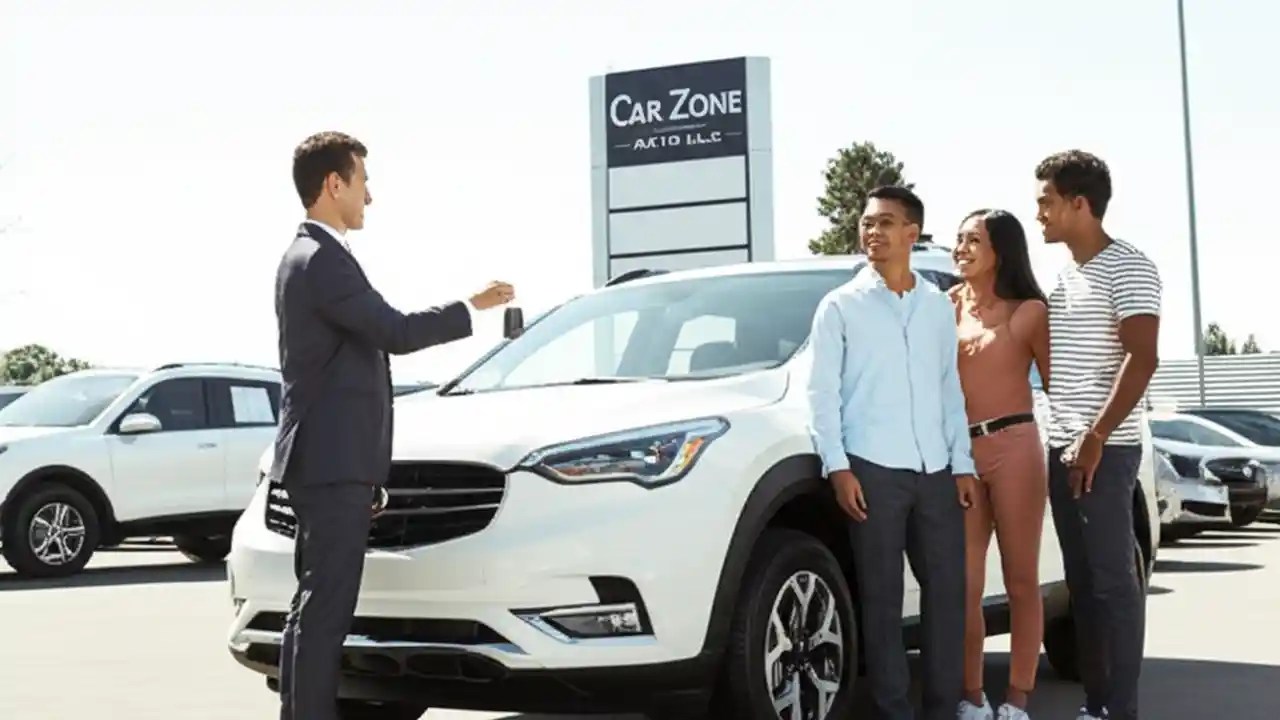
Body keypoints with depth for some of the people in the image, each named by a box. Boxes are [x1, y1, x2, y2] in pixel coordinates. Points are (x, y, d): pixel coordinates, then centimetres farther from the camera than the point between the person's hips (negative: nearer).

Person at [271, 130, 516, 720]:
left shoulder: (306, 257, 20)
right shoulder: (323, 259, -14)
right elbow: (397, 332, -20)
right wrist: (472, 307, -6)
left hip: (321, 462, 11)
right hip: (333, 463, -11)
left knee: (313, 606, 13)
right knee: (326, 607, -9)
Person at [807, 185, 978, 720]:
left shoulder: (938, 305, 14)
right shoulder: (841, 305, 4)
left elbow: (950, 389, 16)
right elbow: (822, 391, -1)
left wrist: (962, 463, 9)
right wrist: (837, 466, -10)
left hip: (935, 472, 4)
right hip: (873, 470, -3)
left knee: (947, 590, 4)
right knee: (882, 597, 0)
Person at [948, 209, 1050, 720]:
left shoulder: (1029, 311, 3)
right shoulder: (946, 306, 12)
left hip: (1013, 447, -3)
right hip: (958, 453, 3)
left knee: (1020, 581, 2)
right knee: (964, 583, 1)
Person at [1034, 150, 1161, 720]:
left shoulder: (1127, 268, -9)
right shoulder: (1062, 275, 16)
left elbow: (1142, 358, -17)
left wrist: (1096, 437, -21)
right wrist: (1067, 439, 13)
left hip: (1106, 449, -8)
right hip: (1062, 447, 8)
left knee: (1113, 579, -5)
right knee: (1081, 580, 9)